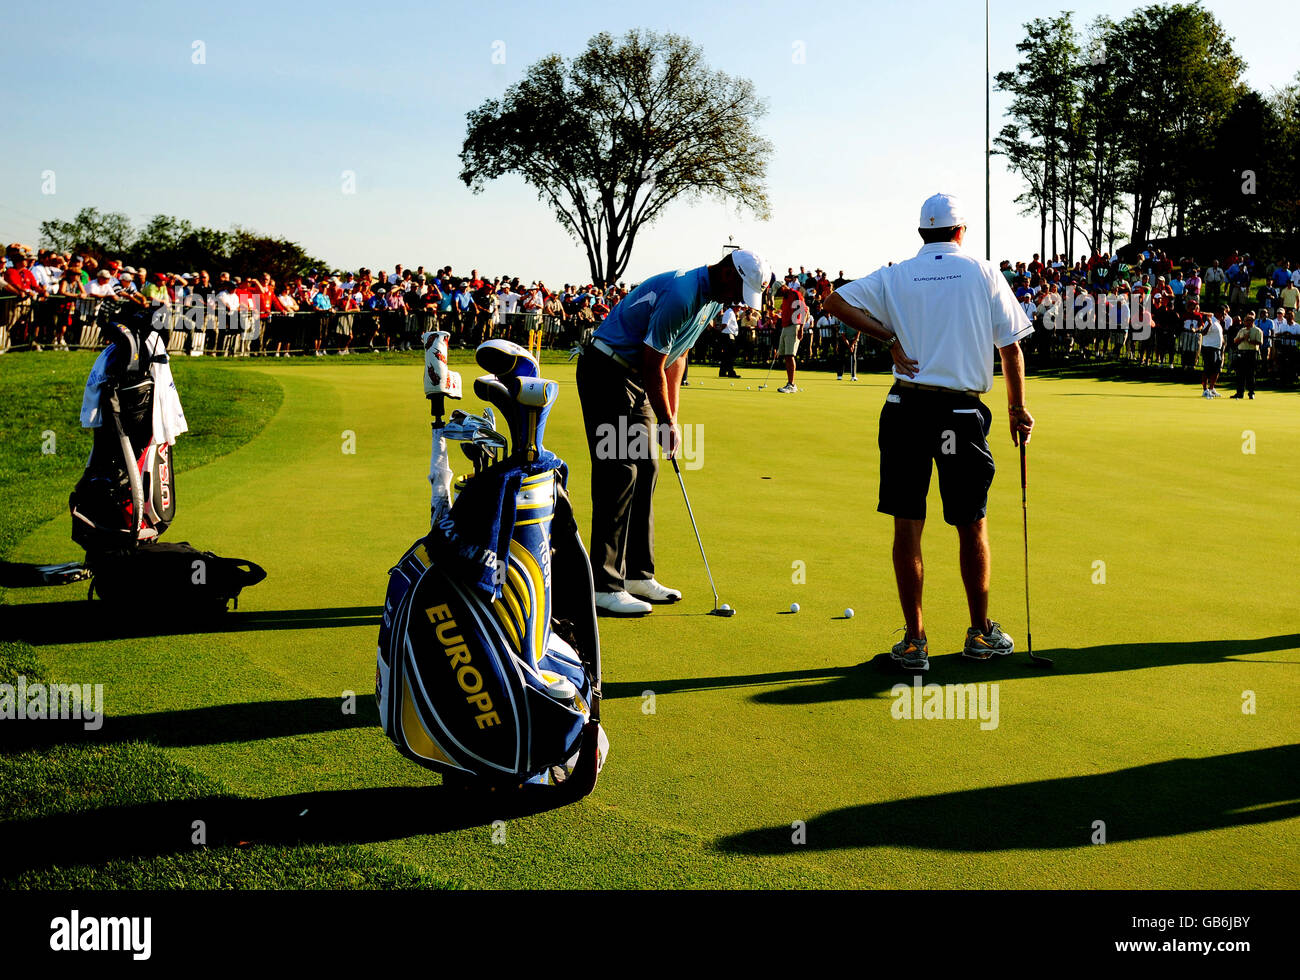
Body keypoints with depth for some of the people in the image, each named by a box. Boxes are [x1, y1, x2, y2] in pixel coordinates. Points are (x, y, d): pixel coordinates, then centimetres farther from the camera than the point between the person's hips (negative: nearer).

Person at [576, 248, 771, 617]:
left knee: (645, 469, 9)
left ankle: (637, 575, 15)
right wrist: (668, 423, -10)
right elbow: (652, 367, -21)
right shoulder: (681, 295, -25)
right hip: (607, 371, -10)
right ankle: (604, 587, -11)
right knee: (619, 473, -13)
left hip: (636, 379, 10)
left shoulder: (713, 299, 7)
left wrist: (672, 415, 10)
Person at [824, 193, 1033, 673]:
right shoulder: (984, 274, 5)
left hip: (907, 407, 1)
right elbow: (1012, 348, 4)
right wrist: (1018, 408, 13)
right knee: (972, 526, 11)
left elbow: (836, 301, -1)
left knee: (907, 526, 5)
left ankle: (914, 641, 9)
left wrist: (890, 338, 0)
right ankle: (981, 634, 23)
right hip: (963, 413, 0)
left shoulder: (895, 276, 7)